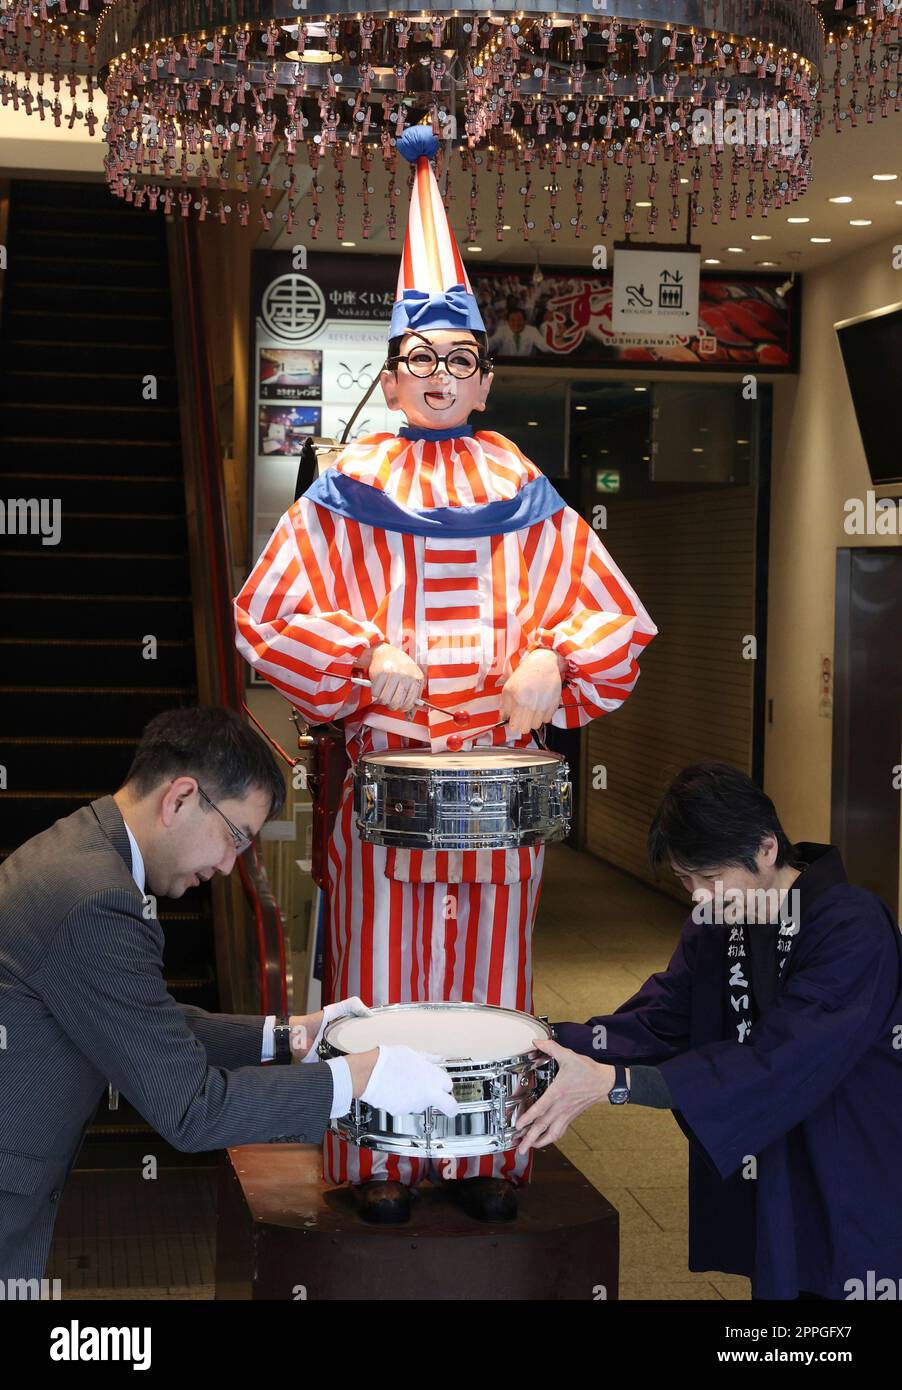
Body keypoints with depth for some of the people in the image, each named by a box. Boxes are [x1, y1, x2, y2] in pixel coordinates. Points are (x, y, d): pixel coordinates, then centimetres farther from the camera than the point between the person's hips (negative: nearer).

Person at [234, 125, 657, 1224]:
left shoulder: (522, 494, 8)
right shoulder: (348, 491, 3)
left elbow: (614, 615, 8)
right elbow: (266, 612, 0)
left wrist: (552, 658, -12)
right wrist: (365, 651, -14)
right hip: (385, 771, -2)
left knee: (489, 969, 8)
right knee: (383, 973, 2)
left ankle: (487, 1156, 20)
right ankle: (381, 1159, 16)